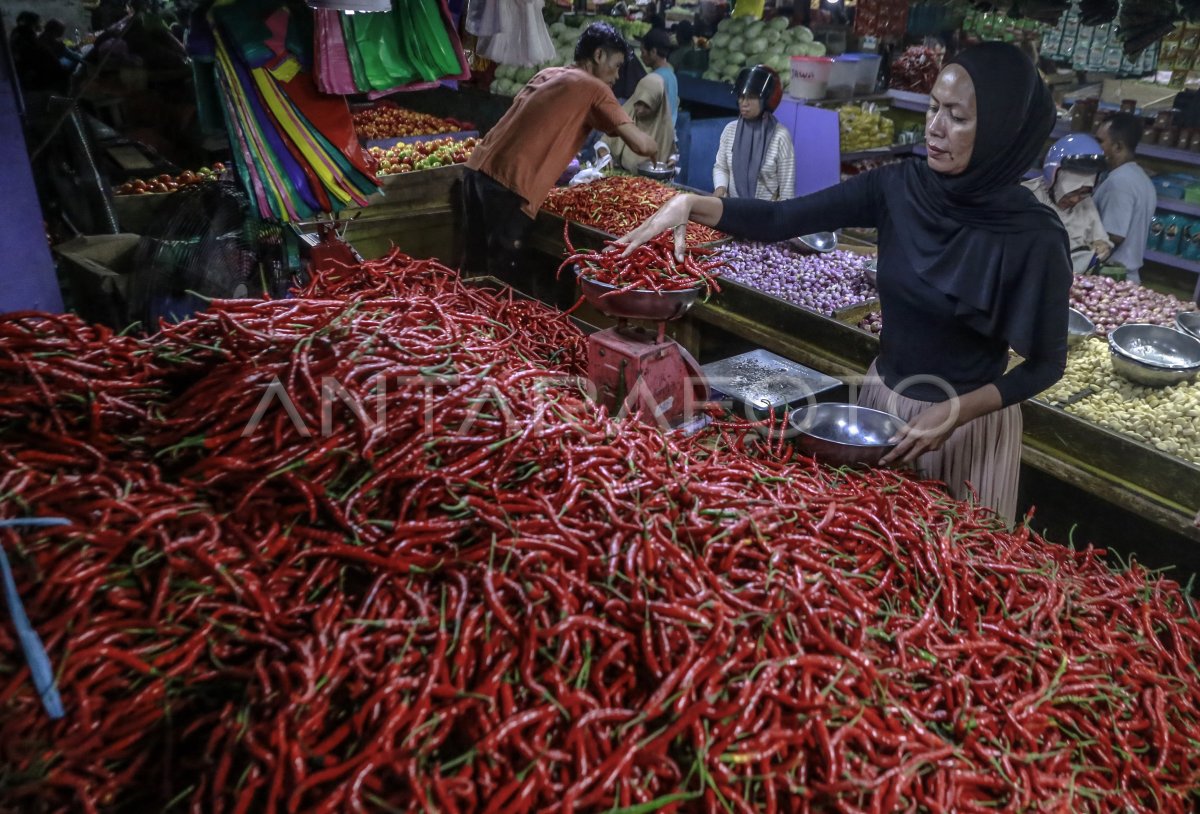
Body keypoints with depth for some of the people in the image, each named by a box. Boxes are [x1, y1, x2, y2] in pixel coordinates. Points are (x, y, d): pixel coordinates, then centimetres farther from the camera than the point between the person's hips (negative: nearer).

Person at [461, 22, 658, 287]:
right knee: (500, 278, 3)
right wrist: (655, 153, 17)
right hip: (509, 185, -8)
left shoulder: (547, 74, 21)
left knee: (475, 266, 19)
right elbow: (641, 145, -5)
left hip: (479, 168, 8)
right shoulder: (594, 88, 0)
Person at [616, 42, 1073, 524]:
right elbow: (779, 220, -13)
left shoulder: (1034, 237, -20)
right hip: (882, 395, 4)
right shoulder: (897, 188, -10)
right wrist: (692, 205, -27)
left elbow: (1047, 363, -11)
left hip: (970, 424, -4)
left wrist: (953, 414, -21)